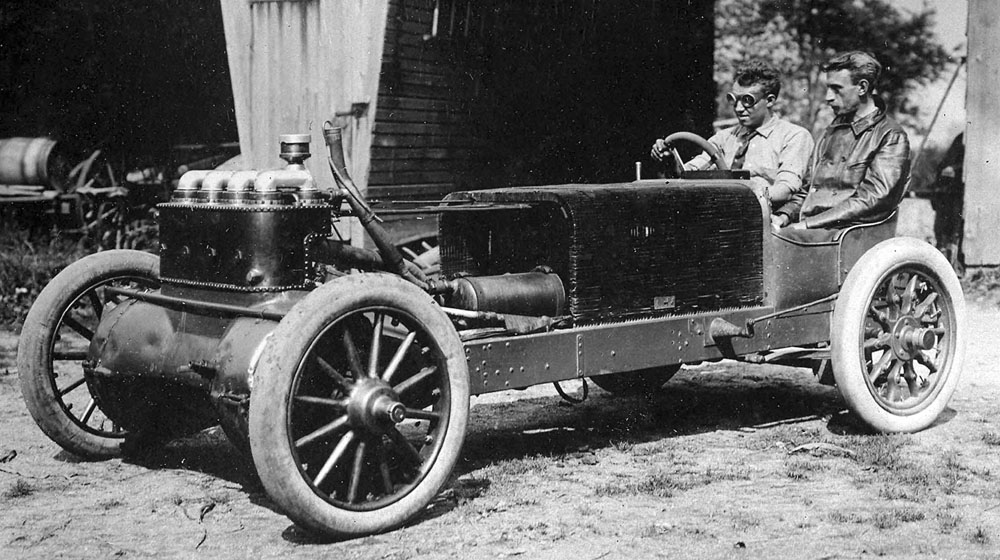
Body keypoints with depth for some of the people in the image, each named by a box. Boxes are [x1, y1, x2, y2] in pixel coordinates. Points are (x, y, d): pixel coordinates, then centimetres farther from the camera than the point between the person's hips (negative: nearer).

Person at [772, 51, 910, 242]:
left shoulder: (891, 137, -1)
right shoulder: (832, 131, 24)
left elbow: (869, 200, -12)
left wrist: (807, 224, -17)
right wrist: (784, 215, 3)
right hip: (807, 228, 7)